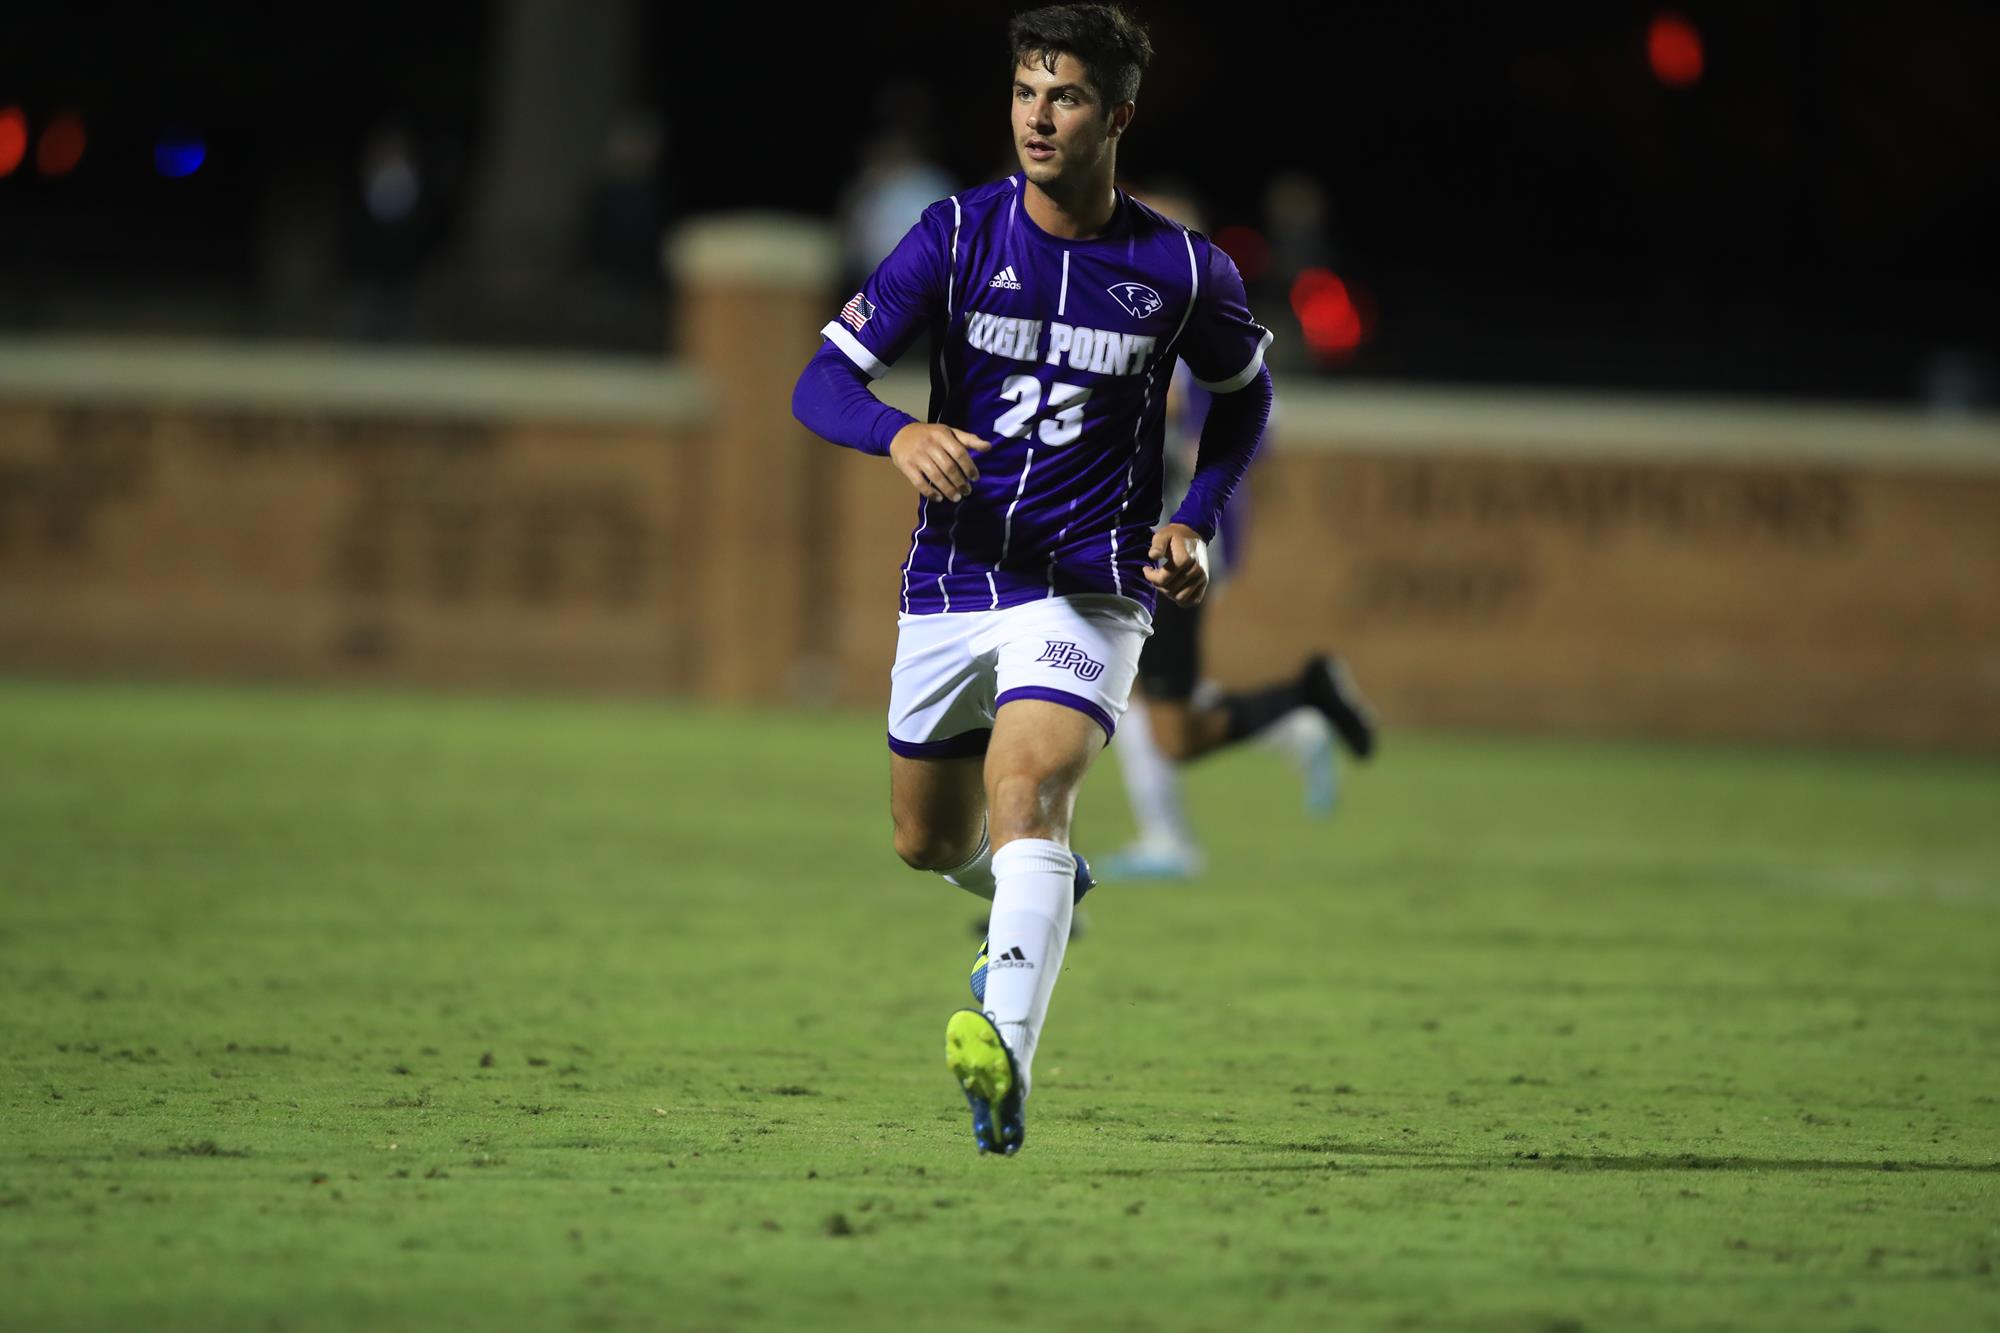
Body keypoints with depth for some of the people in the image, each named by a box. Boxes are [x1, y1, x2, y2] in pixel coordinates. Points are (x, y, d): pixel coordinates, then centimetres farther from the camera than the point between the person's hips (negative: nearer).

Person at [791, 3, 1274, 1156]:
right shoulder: (958, 237, -4)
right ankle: (1047, 893, 53)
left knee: (1024, 799, -27)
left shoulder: (1183, 271, -3)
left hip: (1087, 591, -3)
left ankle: (1006, 1060, -41)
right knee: (929, 843, 17)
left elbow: (1246, 392, 17)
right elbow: (824, 381, -9)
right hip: (950, 585, 3)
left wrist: (1197, 522, 2)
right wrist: (899, 434, -31)